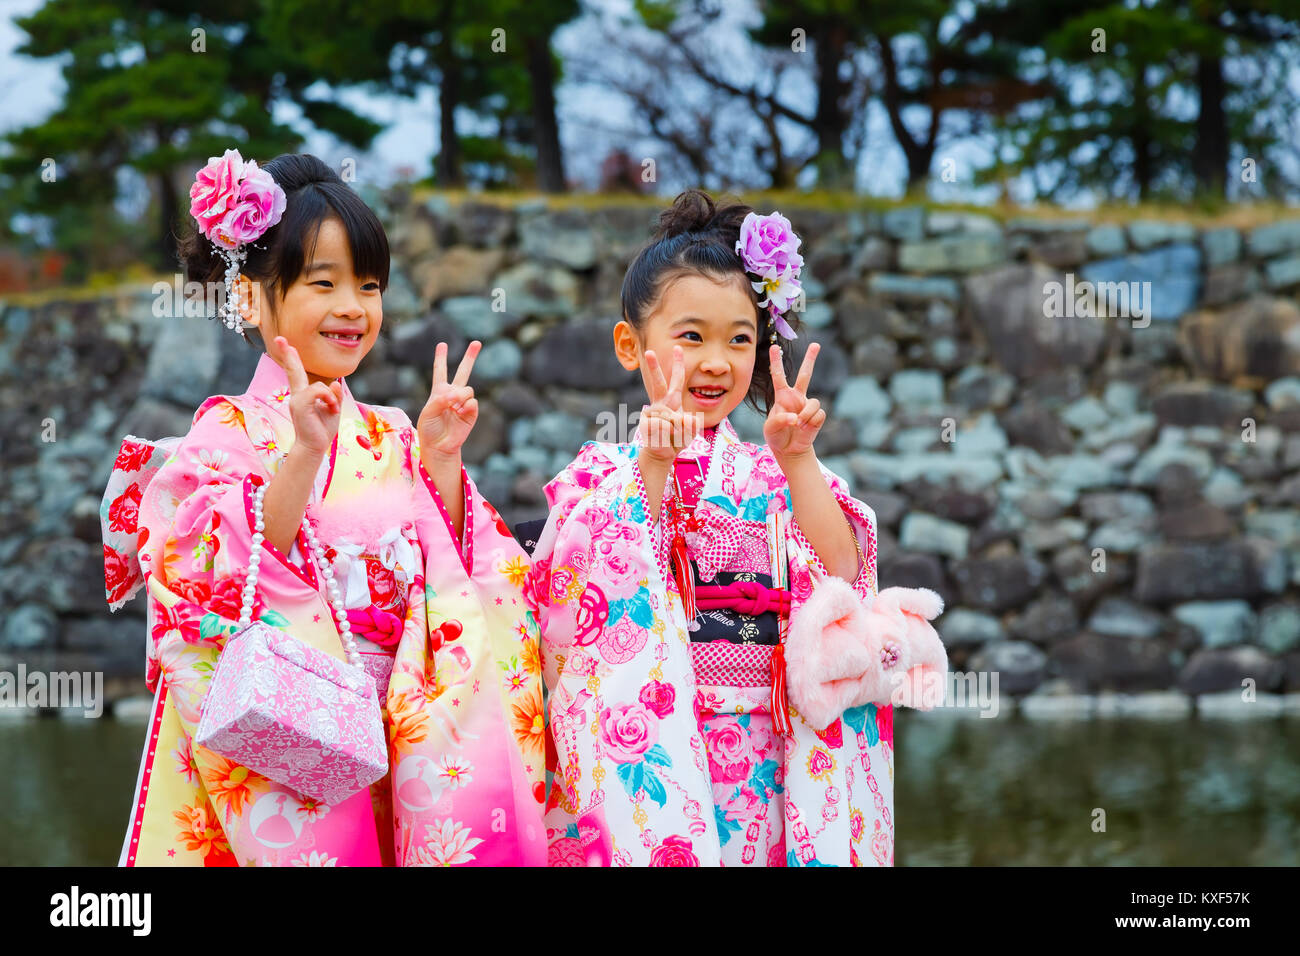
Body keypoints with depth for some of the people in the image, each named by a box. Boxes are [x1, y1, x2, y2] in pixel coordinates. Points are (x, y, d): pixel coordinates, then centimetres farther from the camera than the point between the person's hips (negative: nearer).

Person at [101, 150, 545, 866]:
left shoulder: (390, 438, 12)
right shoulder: (227, 432, -3)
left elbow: (447, 581, 6)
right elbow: (220, 579, -17)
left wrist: (441, 456, -5)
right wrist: (303, 453, -26)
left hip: (387, 745, 5)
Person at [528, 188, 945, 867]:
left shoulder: (772, 475, 9)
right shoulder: (599, 474, 3)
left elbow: (840, 575, -7)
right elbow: (604, 597, -14)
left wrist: (796, 462, -16)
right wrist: (651, 469, -21)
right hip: (647, 759, -2)